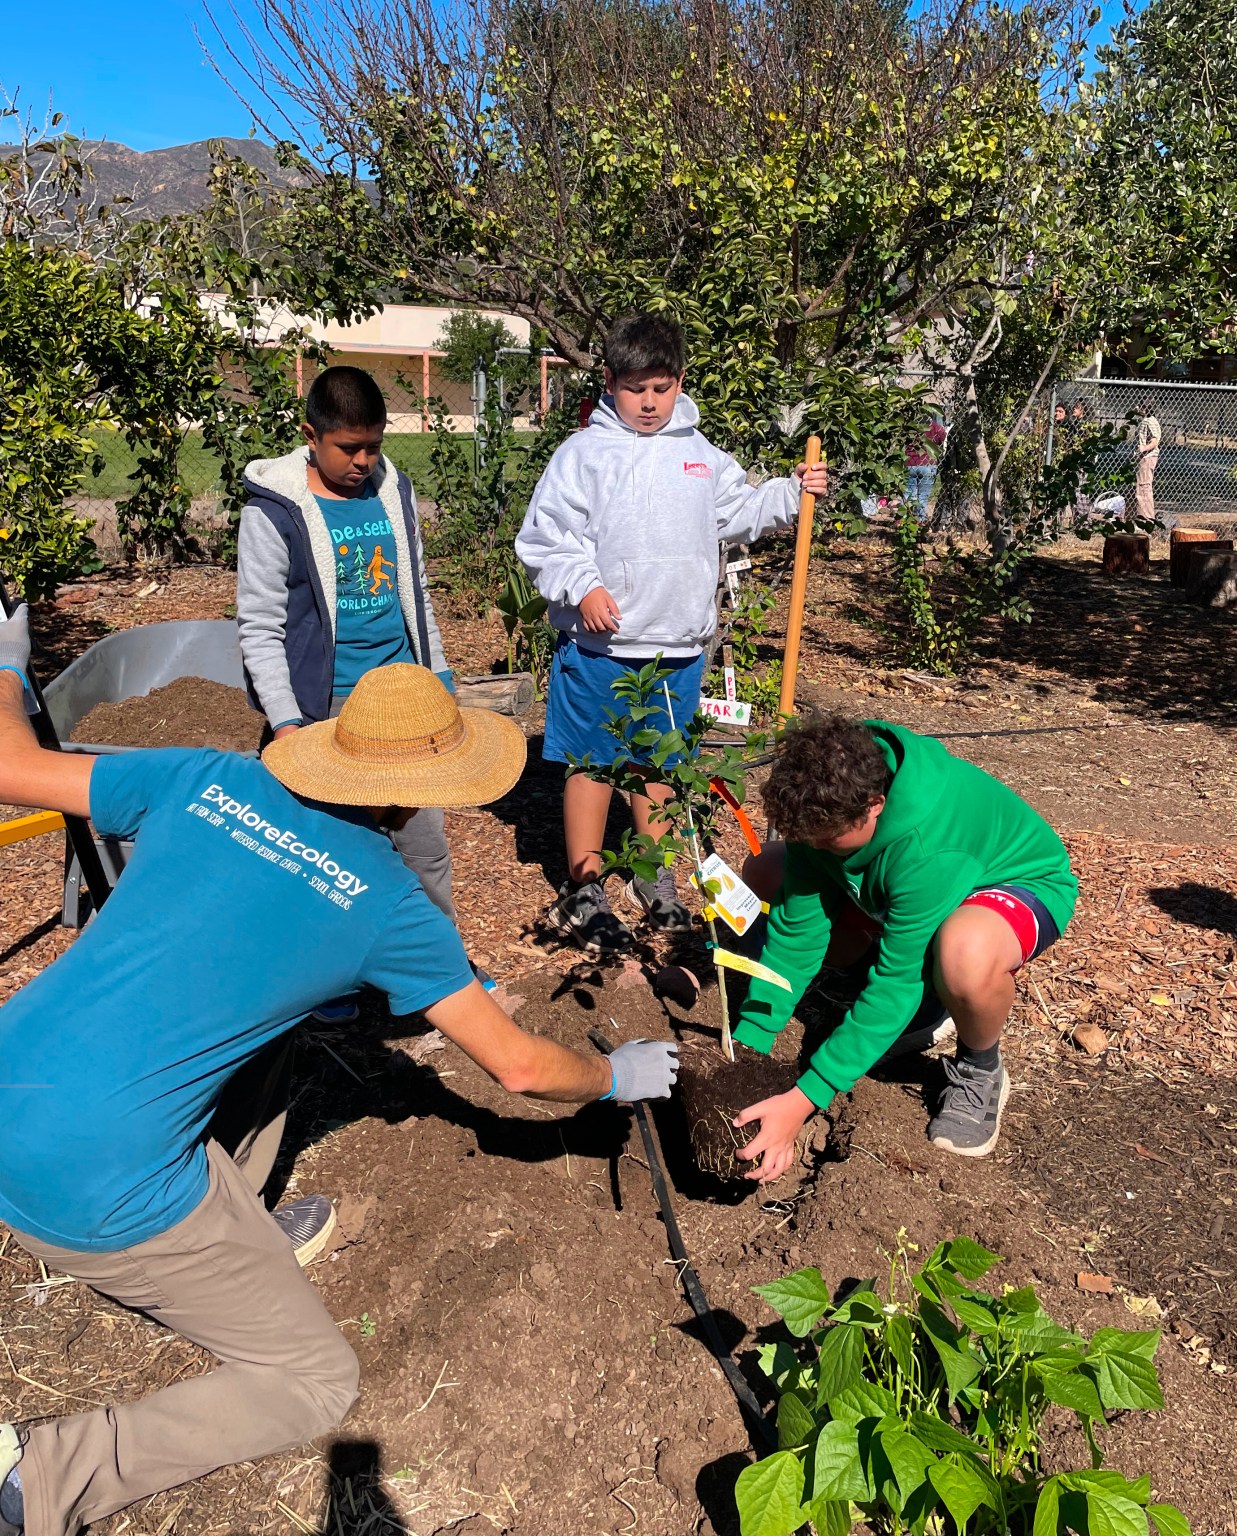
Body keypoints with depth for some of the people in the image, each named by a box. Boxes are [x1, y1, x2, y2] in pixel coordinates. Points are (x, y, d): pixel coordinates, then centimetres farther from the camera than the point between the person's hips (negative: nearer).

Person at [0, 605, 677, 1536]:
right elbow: (517, 1065, 0)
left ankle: (230, 1238, 36)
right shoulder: (389, 905, -9)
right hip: (94, 1189, -6)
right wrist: (619, 1078, 19)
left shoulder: (210, 781, 0)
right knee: (316, 1382, 12)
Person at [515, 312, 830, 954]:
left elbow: (739, 512, 18)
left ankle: (652, 879, 34)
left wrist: (790, 493, 5)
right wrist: (582, 587, -19)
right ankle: (583, 890, 18)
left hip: (678, 644, 5)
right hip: (599, 643, -4)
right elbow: (545, 537, -6)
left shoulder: (701, 455, 11)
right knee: (594, 763, 4)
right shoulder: (585, 453, -4)